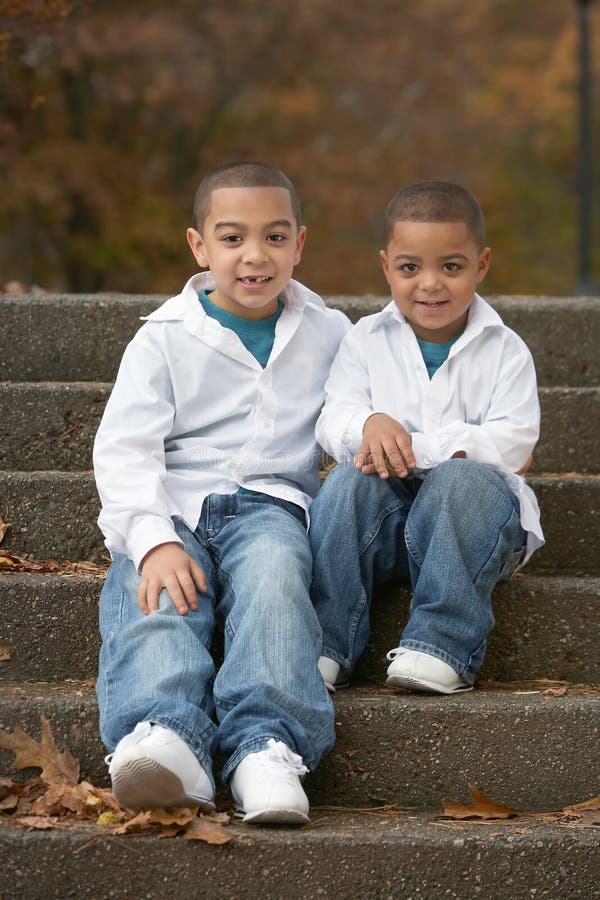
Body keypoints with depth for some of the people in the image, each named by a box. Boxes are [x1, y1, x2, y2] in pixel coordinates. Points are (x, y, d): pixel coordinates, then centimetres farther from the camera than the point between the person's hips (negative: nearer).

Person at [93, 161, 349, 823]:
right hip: (169, 511, -1)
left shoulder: (327, 334, 16)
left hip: (268, 504, 1)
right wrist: (152, 541, -20)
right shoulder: (165, 339, 8)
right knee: (156, 604, -34)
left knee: (273, 577, -36)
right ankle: (163, 738, -59)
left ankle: (267, 745, -53)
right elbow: (124, 449, -2)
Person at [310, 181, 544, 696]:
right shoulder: (366, 341, 9)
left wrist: (416, 448, -23)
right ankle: (324, 643, -31)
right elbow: (333, 421, -3)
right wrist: (370, 425, -29)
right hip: (387, 506, 2)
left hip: (473, 506, -2)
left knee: (463, 479, -34)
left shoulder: (505, 351, 2)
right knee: (350, 480, -28)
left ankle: (443, 644, -38)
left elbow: (512, 443, -12)